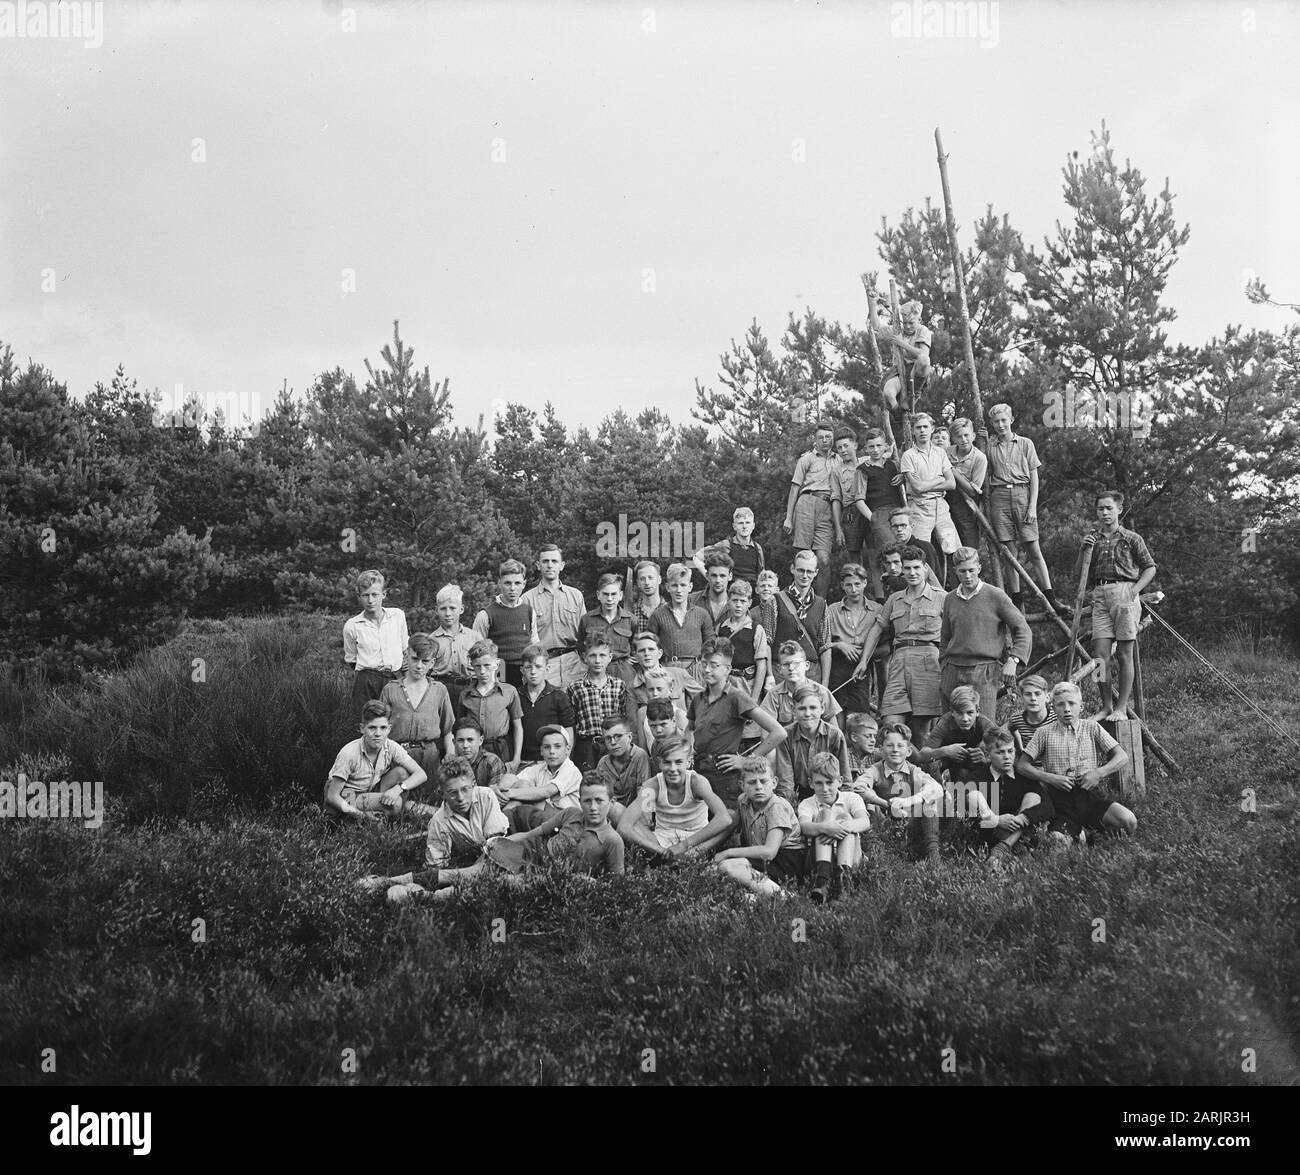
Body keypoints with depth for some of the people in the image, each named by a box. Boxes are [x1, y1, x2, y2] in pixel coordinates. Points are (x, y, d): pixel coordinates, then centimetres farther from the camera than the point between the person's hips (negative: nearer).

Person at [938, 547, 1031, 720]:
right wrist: (943, 670, 18)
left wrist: (1012, 661, -12)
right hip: (953, 670, 4)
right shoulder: (950, 599, 14)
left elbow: (1023, 630, 0)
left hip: (983, 672, -4)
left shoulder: (995, 596, 0)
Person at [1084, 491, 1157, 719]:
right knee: (1100, 654, -4)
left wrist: (1136, 589, -5)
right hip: (1100, 596, 3)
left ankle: (1122, 707, 0)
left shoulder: (1131, 538, 8)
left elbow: (1150, 568, 10)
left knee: (1124, 653, -3)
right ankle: (1106, 706, 4)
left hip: (1125, 593, -3)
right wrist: (1083, 550, 0)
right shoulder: (1092, 539, 17)